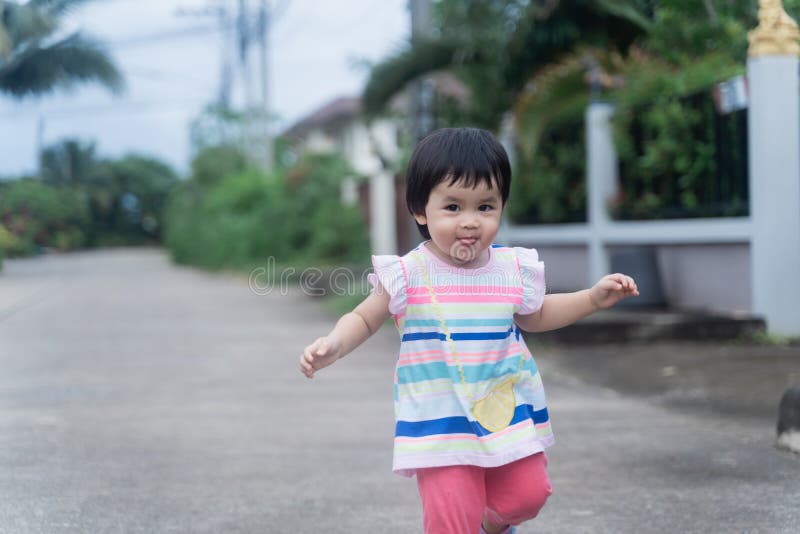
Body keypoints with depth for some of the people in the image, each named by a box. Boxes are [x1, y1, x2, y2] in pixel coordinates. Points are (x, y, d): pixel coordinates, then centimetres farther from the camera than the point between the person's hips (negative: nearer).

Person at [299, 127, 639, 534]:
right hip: (440, 425, -4)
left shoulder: (512, 269, -1)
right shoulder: (408, 275, -12)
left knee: (527, 495, 10)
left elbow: (533, 316, 19)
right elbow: (364, 319, 0)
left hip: (510, 416, 4)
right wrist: (334, 344, -20)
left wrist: (594, 298, 10)